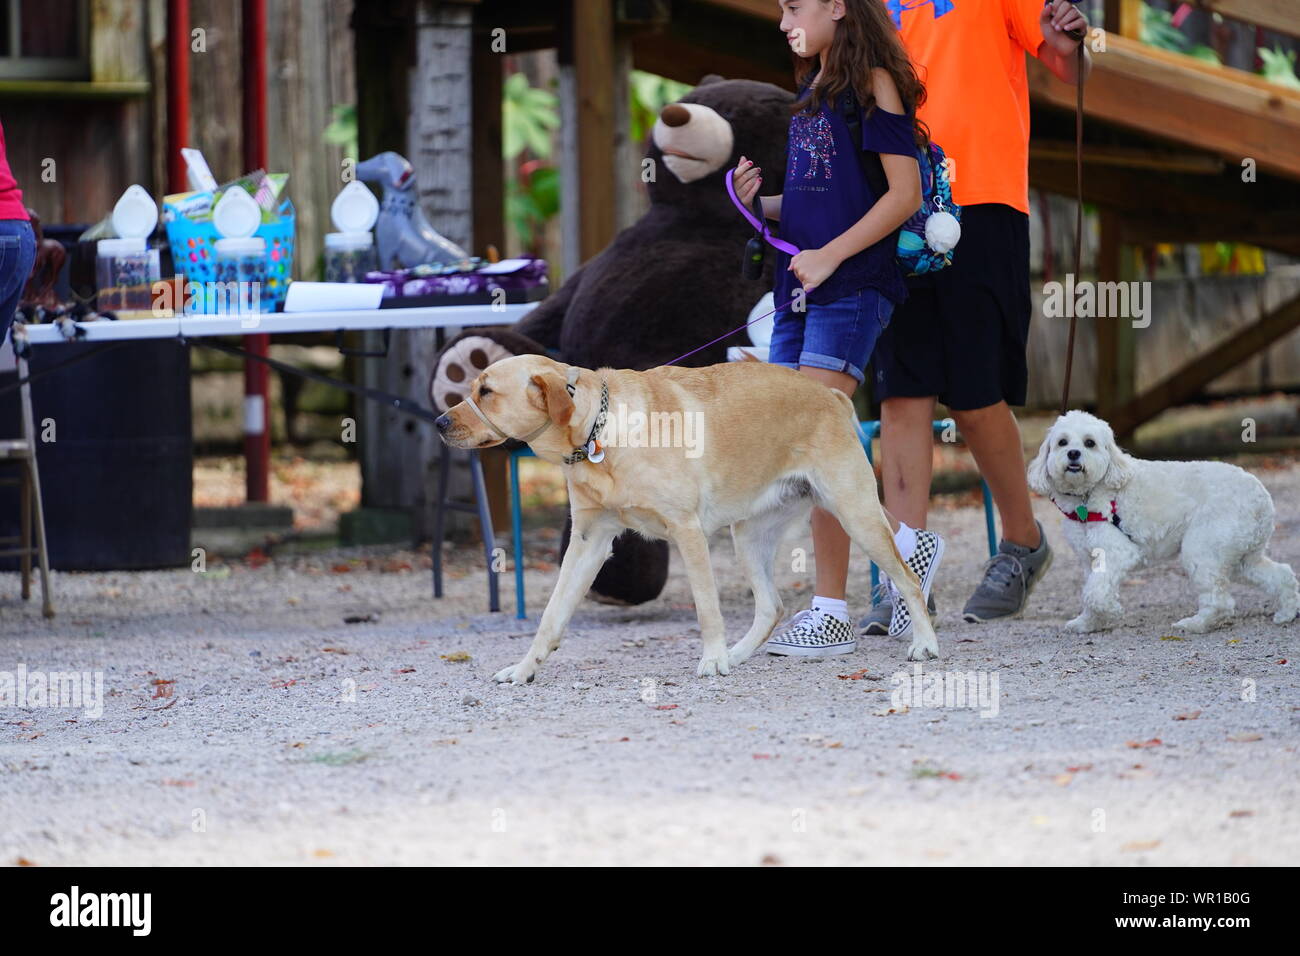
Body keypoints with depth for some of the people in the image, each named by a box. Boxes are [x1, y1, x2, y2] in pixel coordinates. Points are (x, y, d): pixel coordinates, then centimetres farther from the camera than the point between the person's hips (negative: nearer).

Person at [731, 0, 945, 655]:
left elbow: (904, 193, -12)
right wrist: (761, 202, 5)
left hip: (853, 287, -9)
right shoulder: (811, 92, 19)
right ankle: (906, 545, 19)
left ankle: (830, 613, -11)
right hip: (799, 290, 9)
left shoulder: (872, 84, -6)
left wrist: (829, 256, -16)